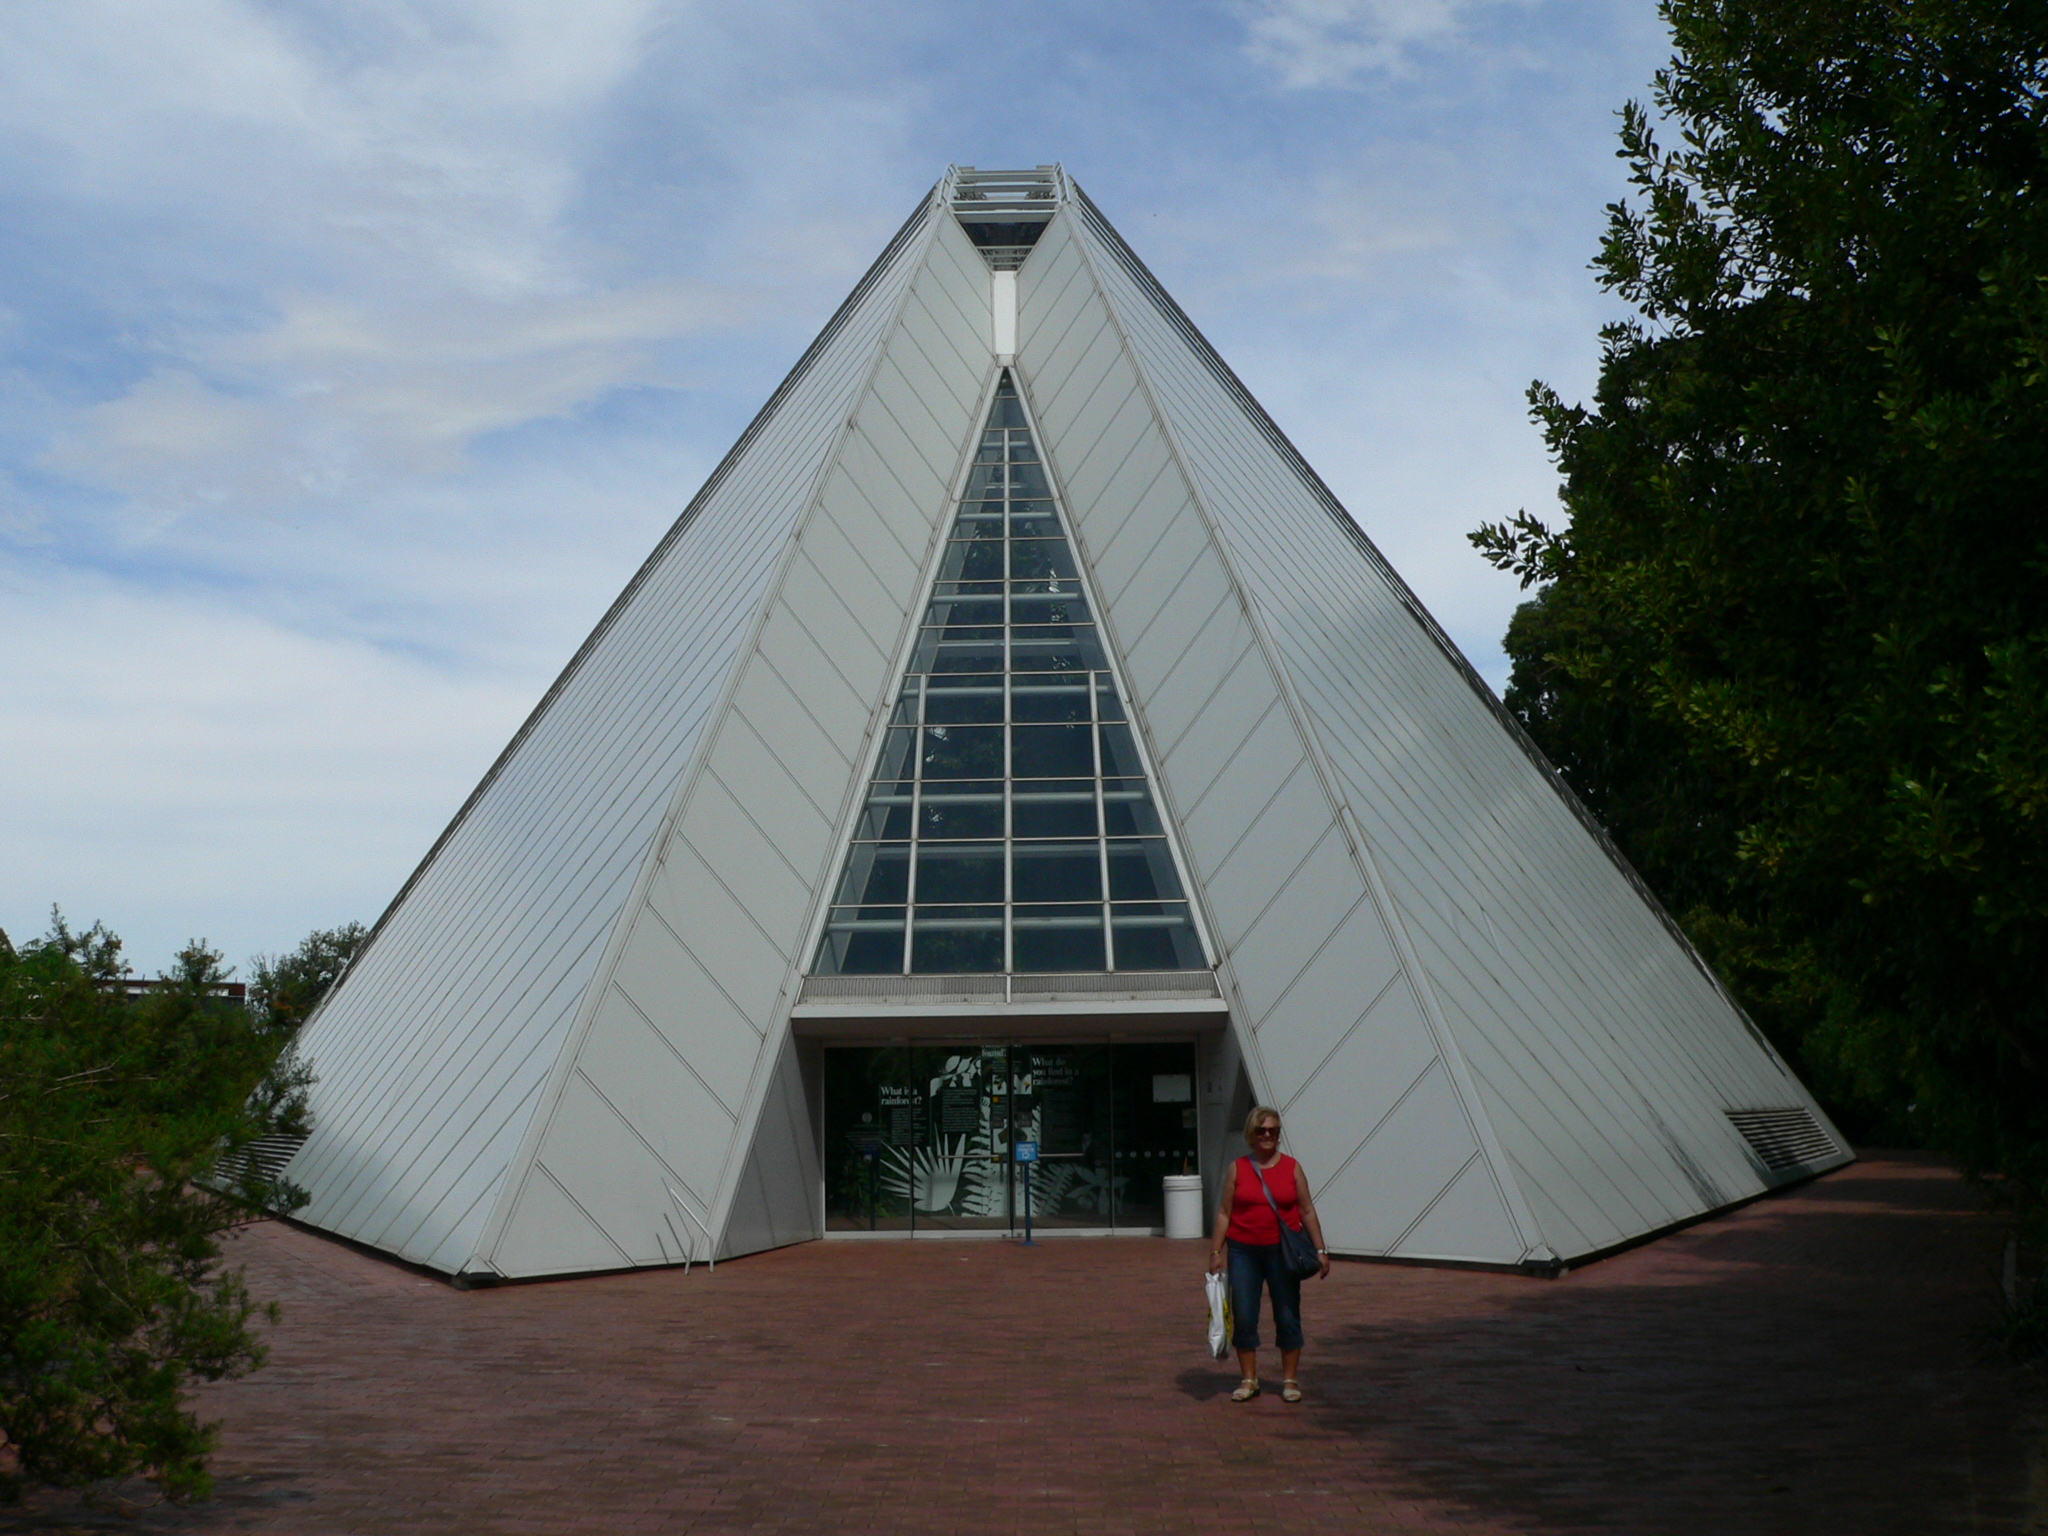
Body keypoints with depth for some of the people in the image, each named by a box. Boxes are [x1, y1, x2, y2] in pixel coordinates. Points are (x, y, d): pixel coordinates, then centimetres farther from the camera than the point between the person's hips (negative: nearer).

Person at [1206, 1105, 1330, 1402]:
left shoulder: (1292, 1167, 4)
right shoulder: (1238, 1168, 3)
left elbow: (1307, 1211, 6)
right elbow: (1224, 1212, 4)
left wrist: (1320, 1249, 1)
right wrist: (1216, 1251, 0)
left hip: (1283, 1251, 0)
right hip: (1243, 1250, 0)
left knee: (1287, 1316, 3)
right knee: (1243, 1317, 2)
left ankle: (1290, 1380, 17)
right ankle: (1249, 1380, 15)